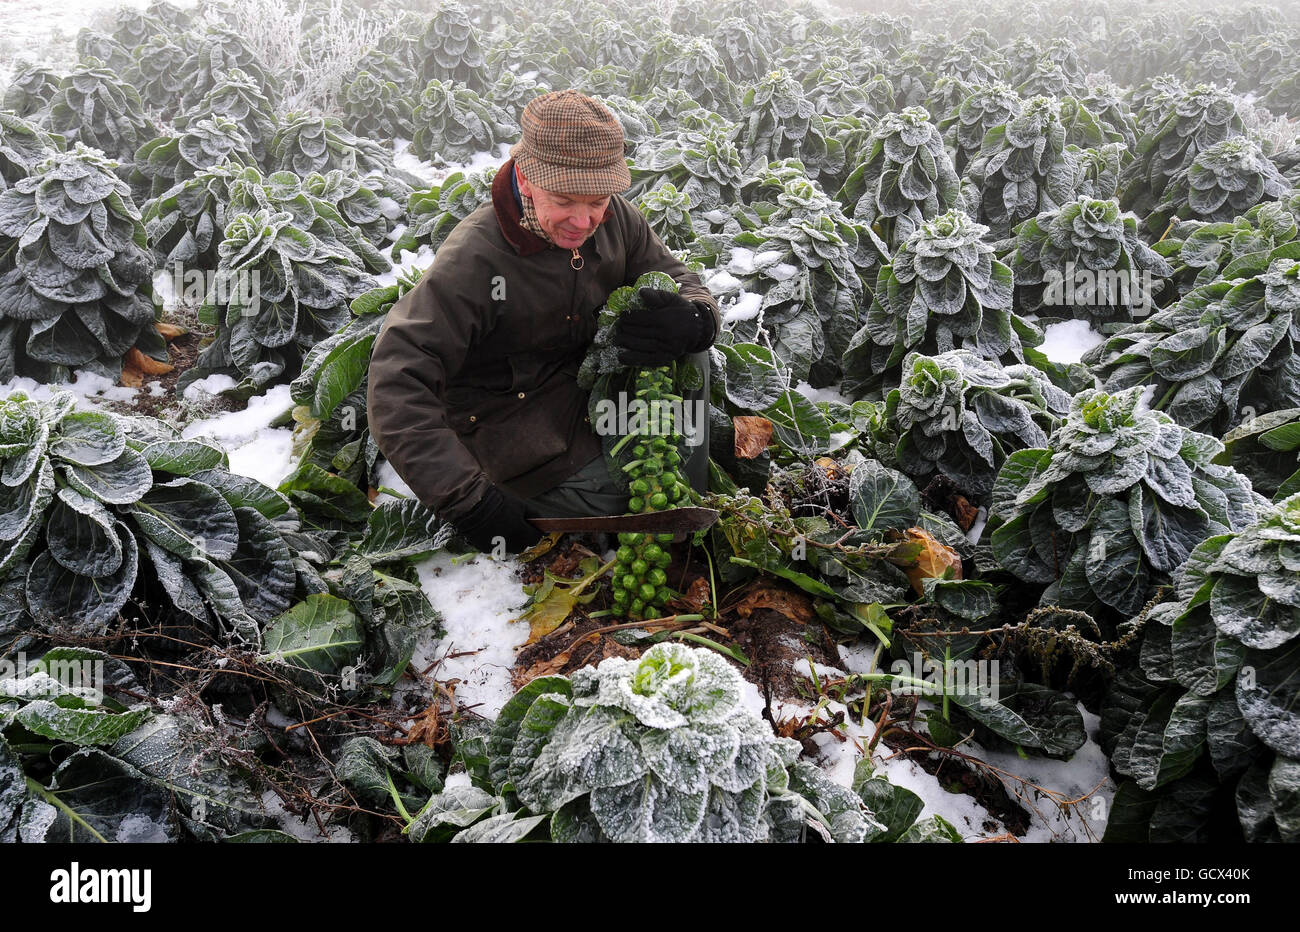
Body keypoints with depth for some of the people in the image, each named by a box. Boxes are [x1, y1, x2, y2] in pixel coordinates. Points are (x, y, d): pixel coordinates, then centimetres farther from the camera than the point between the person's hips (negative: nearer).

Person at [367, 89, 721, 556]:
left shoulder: (615, 220, -9)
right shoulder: (474, 259, -27)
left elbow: (683, 284, 2)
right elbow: (396, 386, -30)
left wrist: (695, 320, -26)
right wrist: (468, 502, -37)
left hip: (596, 394, 6)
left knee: (685, 352, -17)